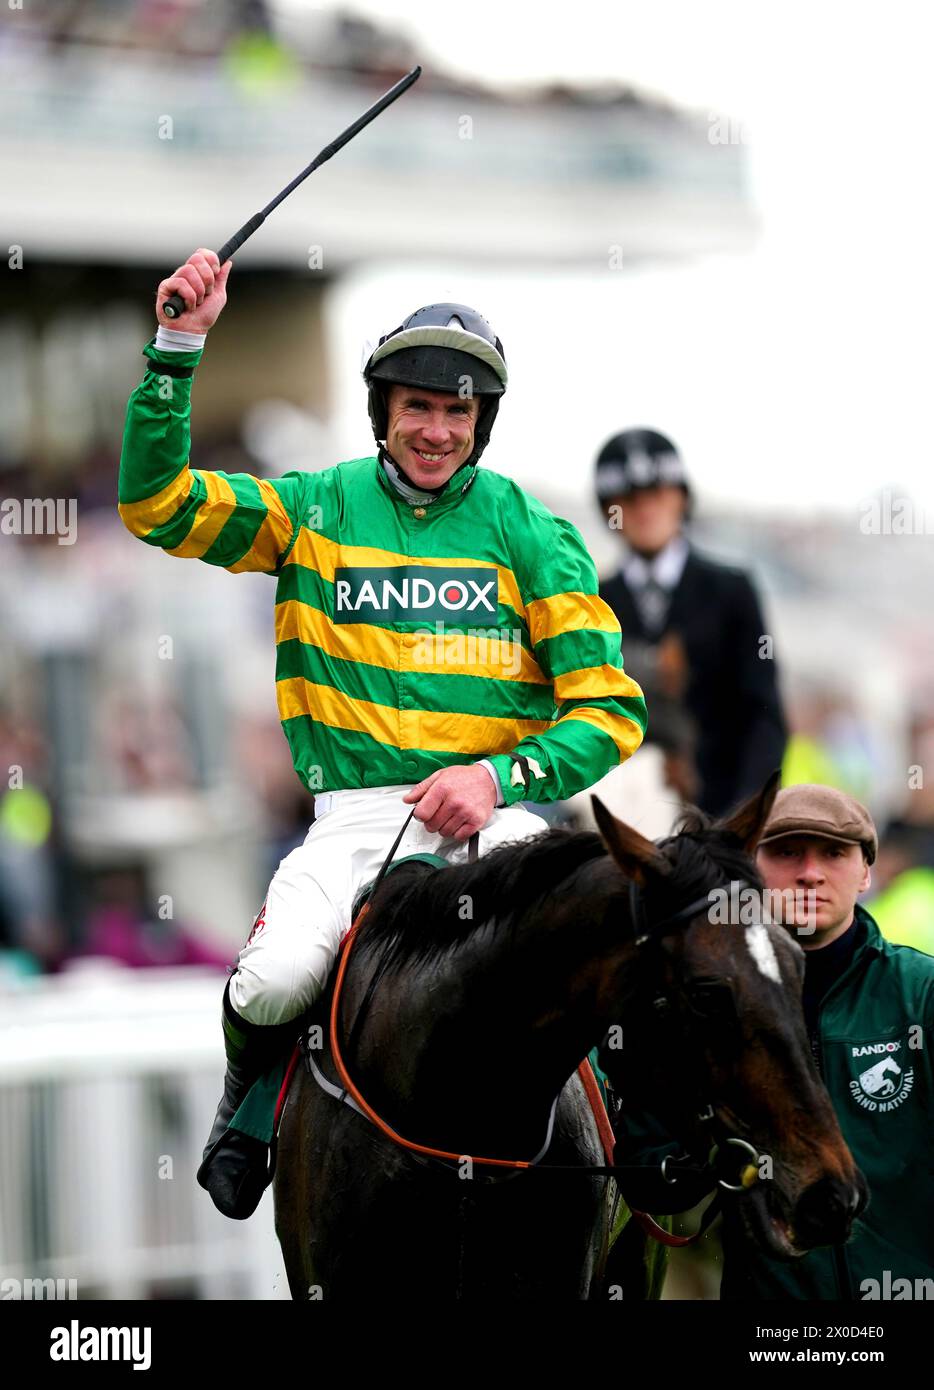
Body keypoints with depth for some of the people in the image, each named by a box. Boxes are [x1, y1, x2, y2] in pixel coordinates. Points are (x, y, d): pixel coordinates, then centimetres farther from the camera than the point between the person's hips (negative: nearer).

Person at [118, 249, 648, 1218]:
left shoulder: (530, 533, 7)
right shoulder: (318, 510, 10)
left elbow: (611, 708, 4)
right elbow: (157, 505, 0)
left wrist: (501, 775, -12)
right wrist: (178, 347, -10)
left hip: (500, 807, 0)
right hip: (359, 811, 0)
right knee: (274, 979, -26)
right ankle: (249, 1100, 11)